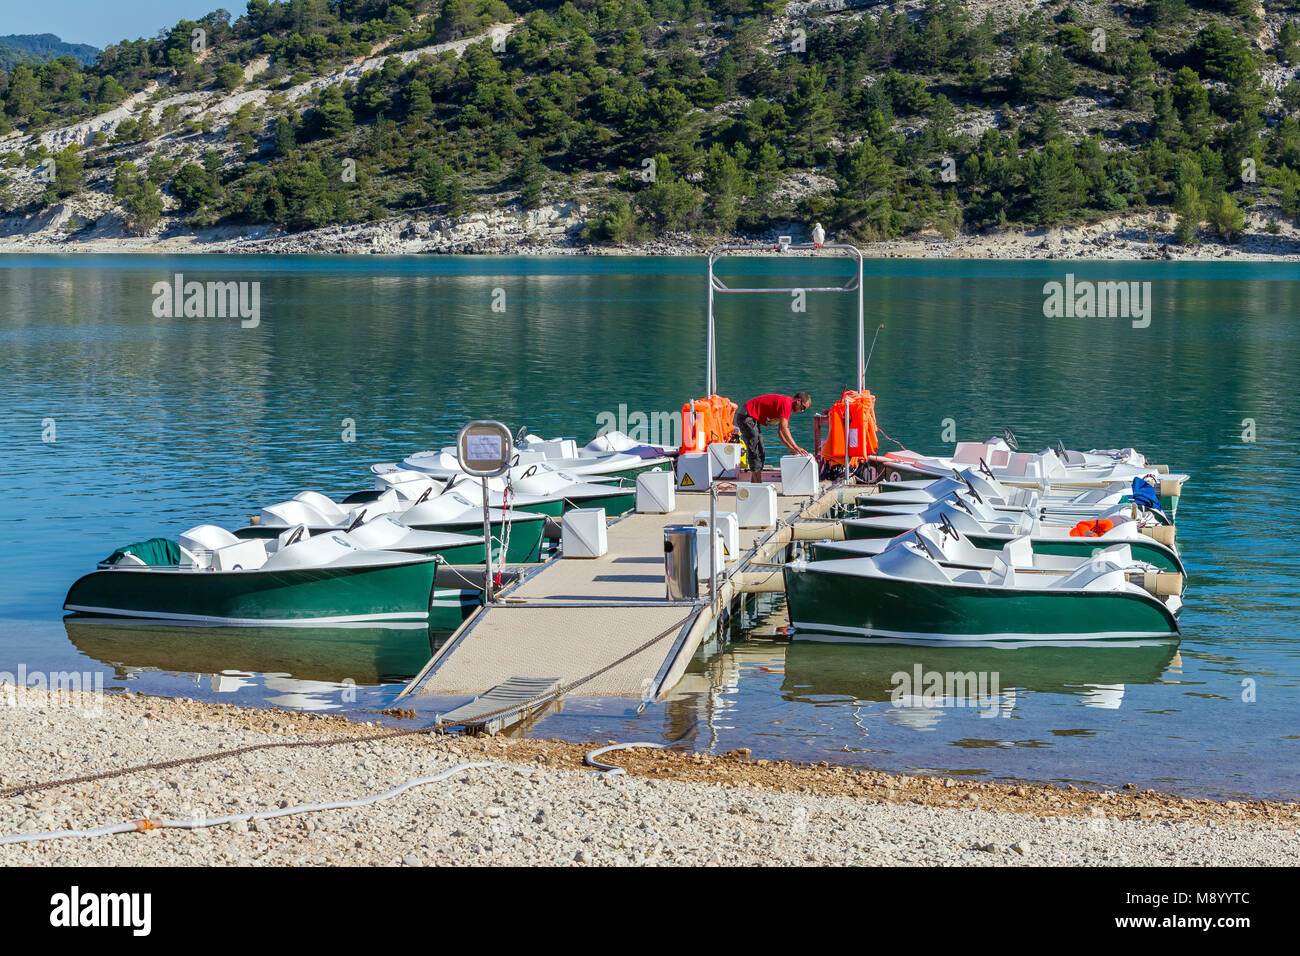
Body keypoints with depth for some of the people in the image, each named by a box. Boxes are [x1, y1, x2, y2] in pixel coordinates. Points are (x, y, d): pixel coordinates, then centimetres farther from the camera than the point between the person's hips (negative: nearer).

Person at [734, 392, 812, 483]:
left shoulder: (786, 404, 14)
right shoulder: (786, 403, -17)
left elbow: (780, 431, 16)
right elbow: (784, 428, -25)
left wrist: (791, 448, 8)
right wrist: (796, 447, -26)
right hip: (746, 416, -11)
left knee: (760, 454, 11)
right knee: (755, 452, -12)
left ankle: (754, 484, 12)